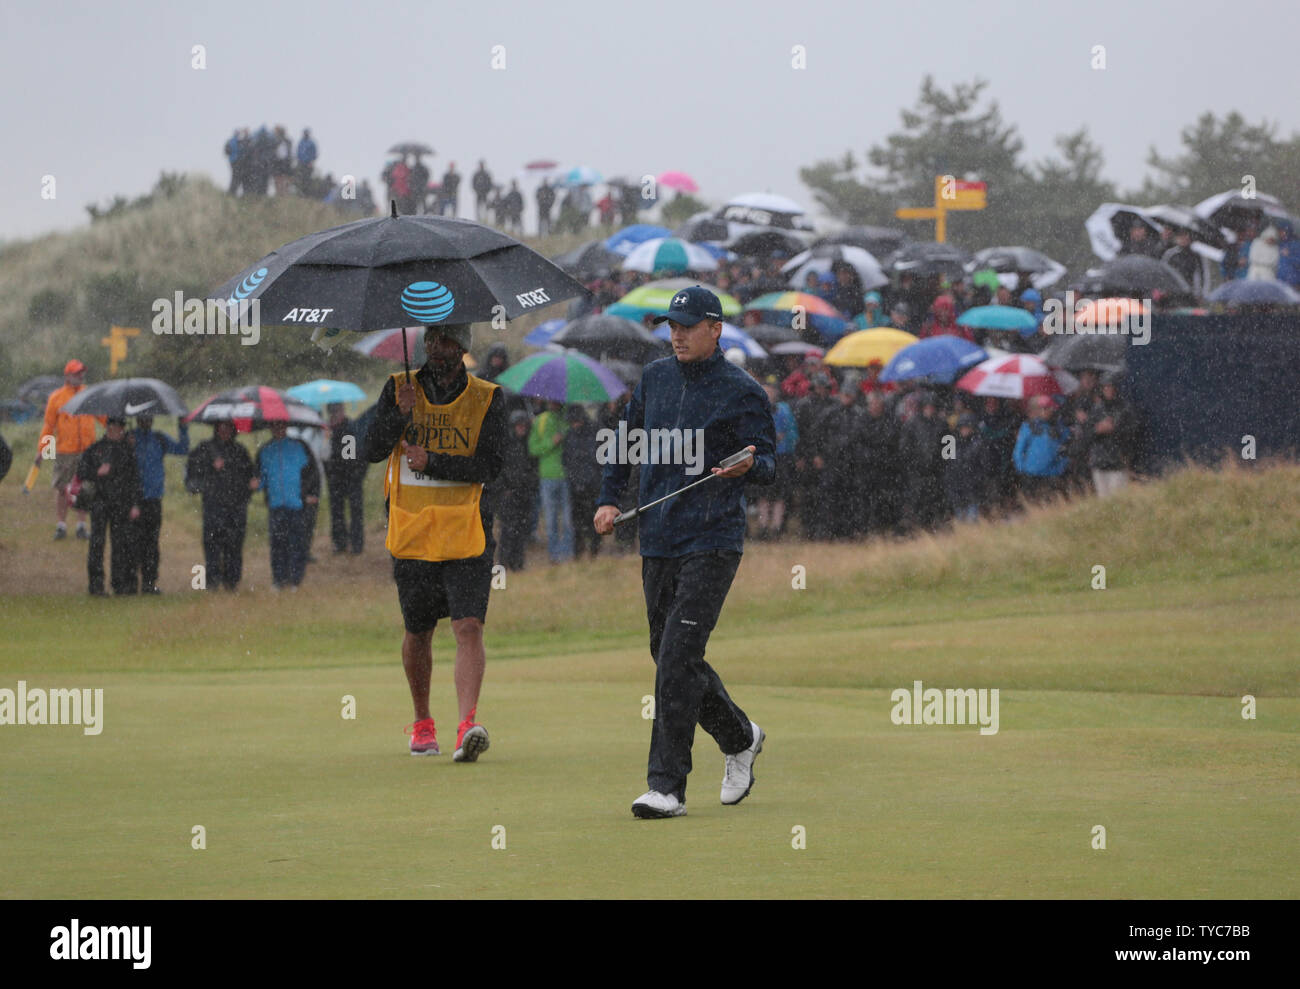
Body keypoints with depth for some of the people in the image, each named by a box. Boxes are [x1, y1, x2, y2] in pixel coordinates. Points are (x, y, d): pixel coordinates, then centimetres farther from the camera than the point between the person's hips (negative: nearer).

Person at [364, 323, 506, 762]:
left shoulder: (486, 398, 2)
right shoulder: (400, 389, 6)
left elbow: (490, 467, -6)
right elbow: (373, 449, -4)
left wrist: (432, 462, -16)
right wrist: (400, 415, -21)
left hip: (466, 535, -2)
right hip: (411, 531, 2)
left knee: (469, 627, -16)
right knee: (417, 632, 11)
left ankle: (468, 725, -25)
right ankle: (422, 723, 28)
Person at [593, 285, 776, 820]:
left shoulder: (741, 392, -4)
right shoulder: (656, 378, 13)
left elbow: (768, 463, -6)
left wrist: (750, 464, -29)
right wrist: (609, 498, 13)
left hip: (712, 541, -6)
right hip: (657, 542, 7)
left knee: (677, 658, -14)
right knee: (670, 657, 12)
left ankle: (667, 785, -14)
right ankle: (739, 739, 35)